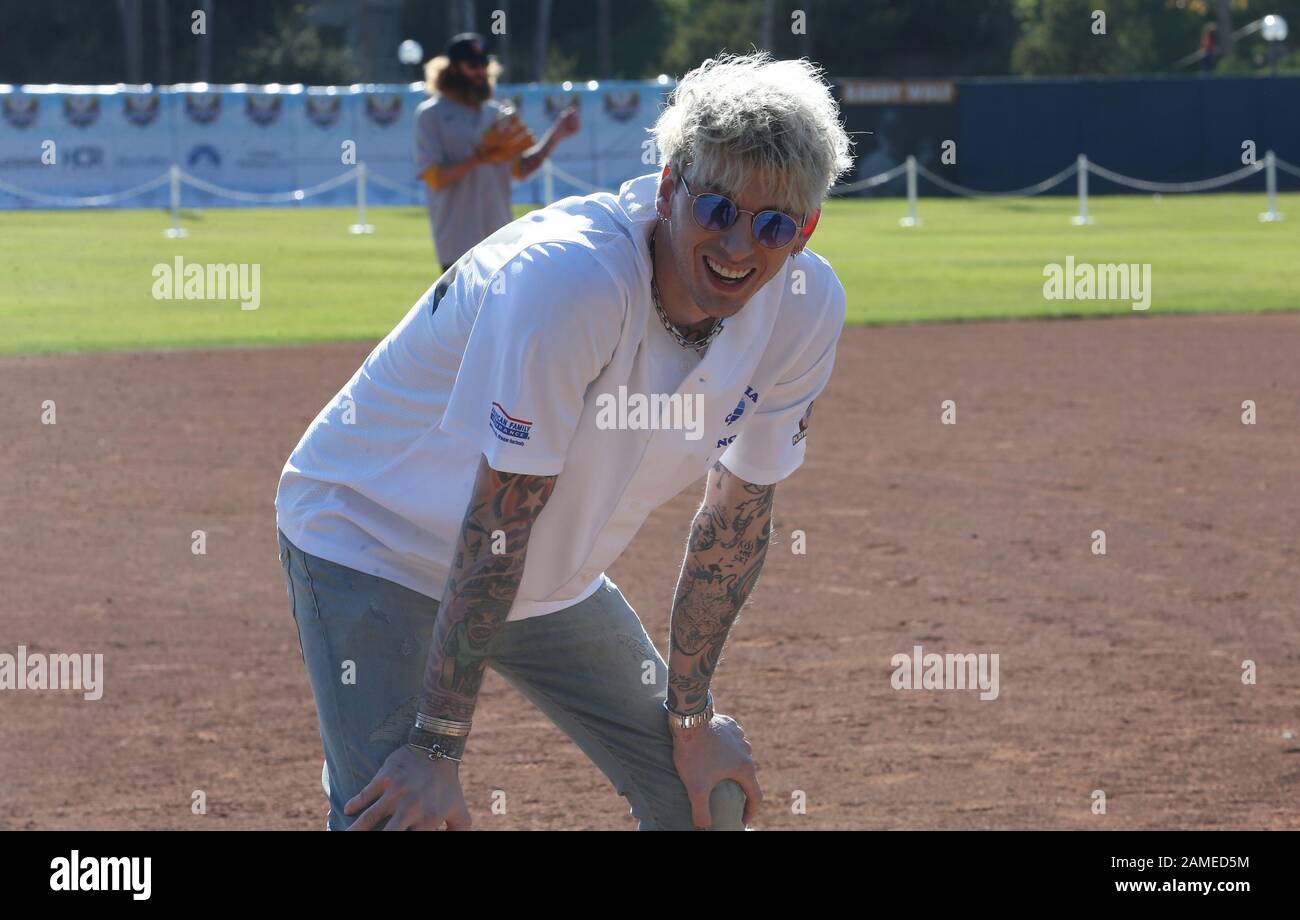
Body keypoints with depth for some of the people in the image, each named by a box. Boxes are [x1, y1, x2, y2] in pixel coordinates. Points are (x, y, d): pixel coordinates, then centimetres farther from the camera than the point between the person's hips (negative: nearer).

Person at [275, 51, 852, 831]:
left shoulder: (805, 307, -14)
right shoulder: (565, 276, -33)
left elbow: (739, 510, -1)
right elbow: (498, 519, -31)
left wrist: (690, 716, 4)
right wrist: (440, 747, -28)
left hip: (553, 580, 7)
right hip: (372, 539, -7)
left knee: (706, 798, 10)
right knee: (389, 821, -22)